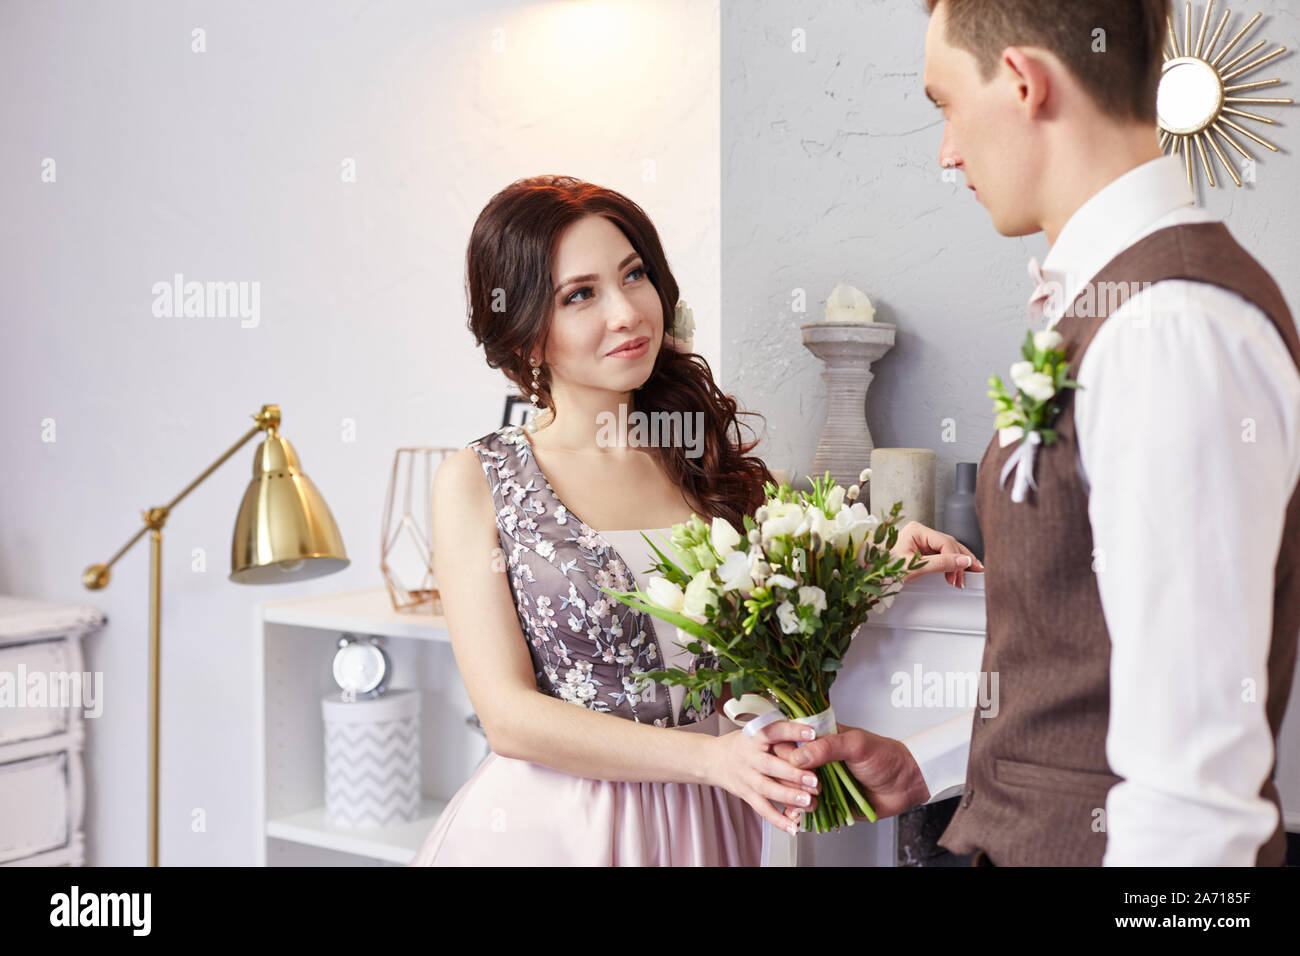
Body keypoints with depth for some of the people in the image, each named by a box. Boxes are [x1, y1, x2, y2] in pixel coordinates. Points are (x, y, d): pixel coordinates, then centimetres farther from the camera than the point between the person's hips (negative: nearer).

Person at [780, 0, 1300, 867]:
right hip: (1027, 829, 8)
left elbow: (1193, 779, -27)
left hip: (1092, 841, -8)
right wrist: (928, 766, 10)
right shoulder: (1099, 307, 6)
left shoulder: (1175, 338, -24)